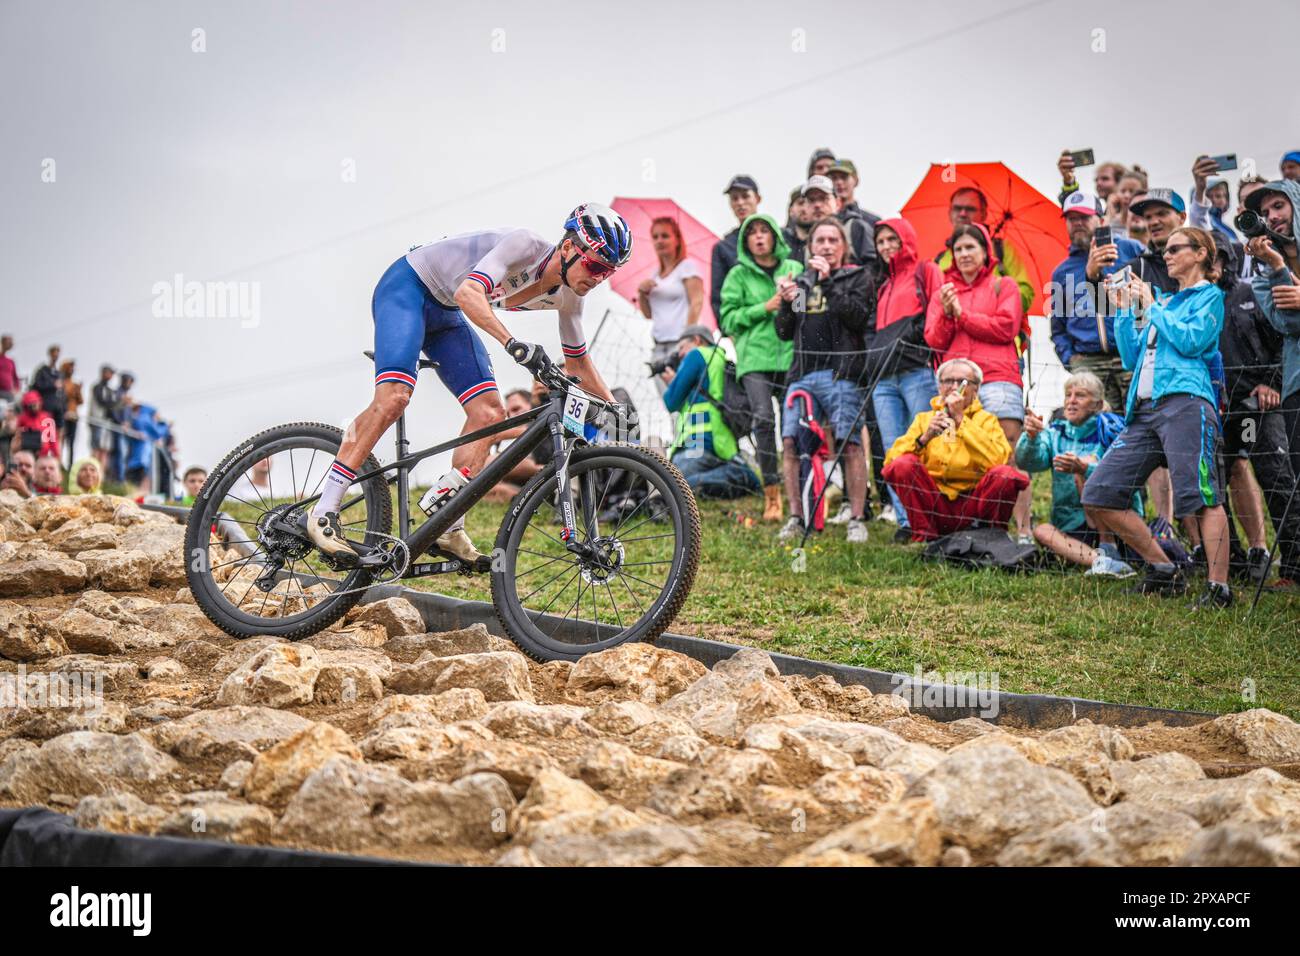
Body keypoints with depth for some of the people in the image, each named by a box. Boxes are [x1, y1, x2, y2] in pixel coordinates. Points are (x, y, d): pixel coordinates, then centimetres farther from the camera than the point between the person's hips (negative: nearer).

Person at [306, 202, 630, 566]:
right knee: (393, 398, -26)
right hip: (407, 287, -8)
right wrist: (513, 343, -53)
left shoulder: (568, 296, -5)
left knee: (489, 413, -7)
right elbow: (468, 293, -42)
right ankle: (323, 514, -22)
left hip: (445, 315, 8)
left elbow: (579, 362, 10)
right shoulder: (525, 245, -28)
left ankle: (448, 528, -1)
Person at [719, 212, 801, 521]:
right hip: (754, 357, -2)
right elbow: (728, 318, 3)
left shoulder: (794, 269, 13)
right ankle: (771, 493, -11)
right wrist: (764, 308, -6)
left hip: (790, 355, 2)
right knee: (764, 419, -16)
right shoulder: (739, 275, 9)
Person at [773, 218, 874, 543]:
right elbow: (785, 333, 18)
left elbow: (857, 316, -9)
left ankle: (857, 519, -9)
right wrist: (786, 304, -1)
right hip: (802, 373, 5)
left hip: (841, 372, -5)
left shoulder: (858, 277, 9)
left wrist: (829, 282, -11)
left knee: (850, 443, -13)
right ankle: (796, 517, 6)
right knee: (790, 442, -3)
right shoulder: (801, 281, 22)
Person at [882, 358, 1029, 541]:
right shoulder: (923, 419, 12)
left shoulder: (986, 420, 8)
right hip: (933, 505, 1)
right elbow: (890, 461, -3)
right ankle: (924, 538, -12)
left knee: (1006, 475, -28)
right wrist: (924, 438, -17)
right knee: (902, 465, -23)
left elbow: (997, 459, -15)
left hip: (972, 505, -1)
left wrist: (961, 419, -11)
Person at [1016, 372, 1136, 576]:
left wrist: (1084, 468, -39)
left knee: (1087, 461, -21)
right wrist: (1031, 437, -31)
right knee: (1042, 531, -23)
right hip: (1073, 527, 5)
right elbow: (1028, 462, -9)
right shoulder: (1056, 432, 10)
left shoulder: (1110, 428, -4)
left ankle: (1108, 551, -31)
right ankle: (1099, 559, -43)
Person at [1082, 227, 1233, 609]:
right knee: (1098, 496, 0)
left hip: (1184, 402, -8)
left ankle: (1218, 587, -16)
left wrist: (1150, 307, -1)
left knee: (1201, 497, -18)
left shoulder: (1209, 296, 7)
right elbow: (1131, 358, 22)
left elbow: (1191, 341, -10)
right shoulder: (1162, 302, 26)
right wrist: (1124, 310, 14)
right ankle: (1163, 571, 6)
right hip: (1143, 409, 8)